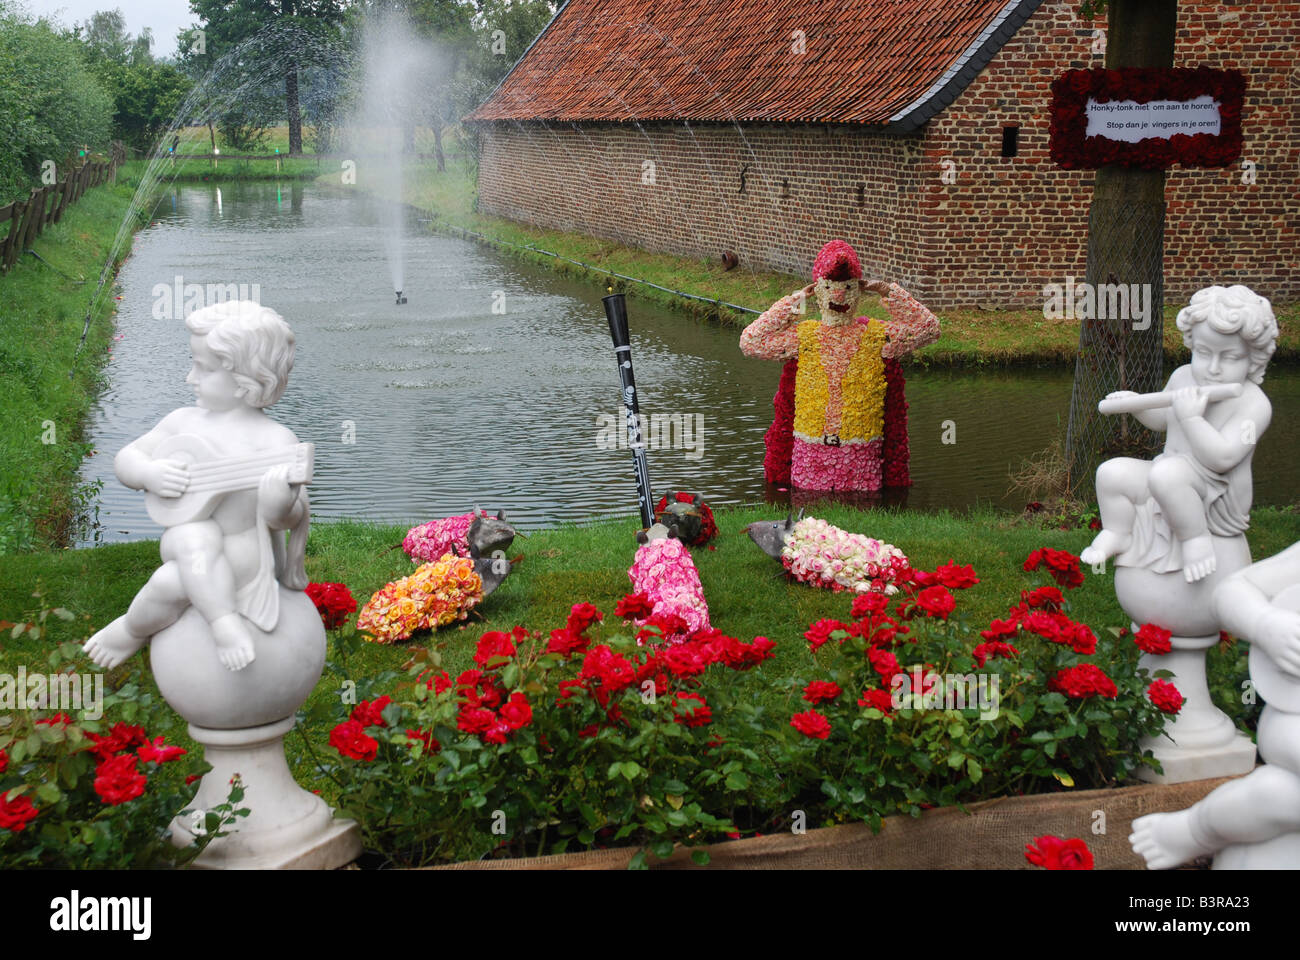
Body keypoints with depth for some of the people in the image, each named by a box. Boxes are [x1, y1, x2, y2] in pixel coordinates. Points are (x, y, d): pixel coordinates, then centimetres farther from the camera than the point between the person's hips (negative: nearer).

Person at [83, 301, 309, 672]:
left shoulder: (274, 439, -10)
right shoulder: (183, 421, 7)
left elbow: (293, 519, -13)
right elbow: (126, 458, 14)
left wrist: (280, 506, -39)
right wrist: (148, 473, -11)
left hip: (243, 558, -3)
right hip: (188, 553, 3)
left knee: (172, 582, -30)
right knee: (195, 536, -33)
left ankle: (132, 630, -4)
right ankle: (224, 622, -29)